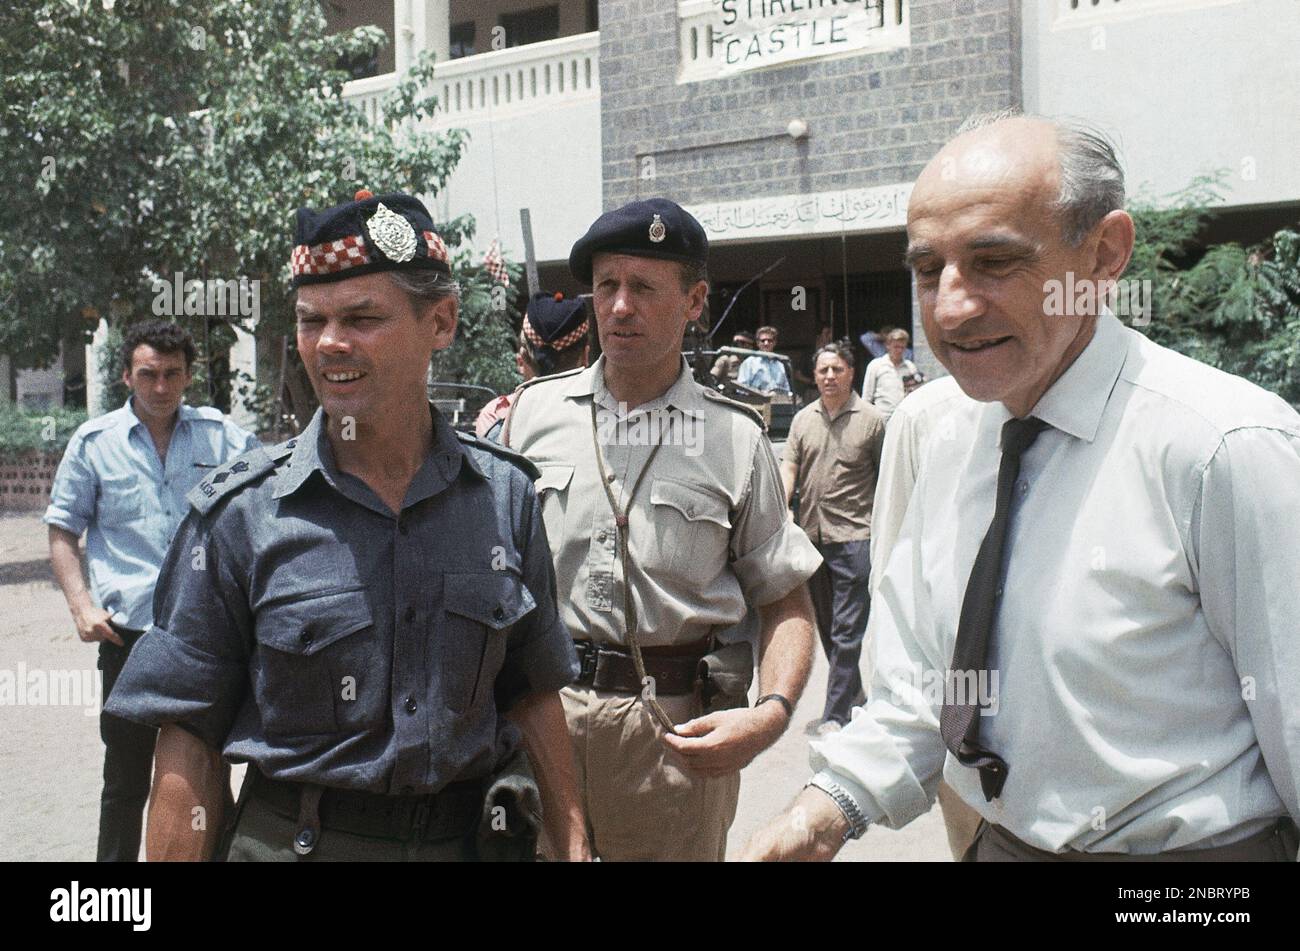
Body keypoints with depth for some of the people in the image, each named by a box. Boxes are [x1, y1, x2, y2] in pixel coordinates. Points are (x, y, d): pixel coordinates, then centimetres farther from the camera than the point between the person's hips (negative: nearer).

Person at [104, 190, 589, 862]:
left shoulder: (504, 495, -2)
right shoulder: (240, 512, -10)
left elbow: (532, 696, 5)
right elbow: (189, 740, -8)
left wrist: (574, 845, 2)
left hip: (471, 835, 2)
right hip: (295, 838, -2)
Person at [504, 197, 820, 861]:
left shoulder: (736, 438, 0)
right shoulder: (532, 412, 5)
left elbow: (785, 601, 2)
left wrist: (771, 712, -14)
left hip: (678, 725, -1)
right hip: (540, 708, 2)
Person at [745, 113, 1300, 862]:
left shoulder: (1227, 449, -22)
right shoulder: (955, 449, 1)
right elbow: (921, 684, 7)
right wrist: (835, 803, -7)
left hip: (1188, 847, -6)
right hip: (998, 841, 6)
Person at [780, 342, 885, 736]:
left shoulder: (871, 419, -2)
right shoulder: (803, 419, 10)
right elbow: (789, 467, 4)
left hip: (854, 537, -5)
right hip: (812, 535, 5)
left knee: (847, 631, -6)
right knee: (826, 625, 16)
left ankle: (836, 713, -2)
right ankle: (853, 691, 34)